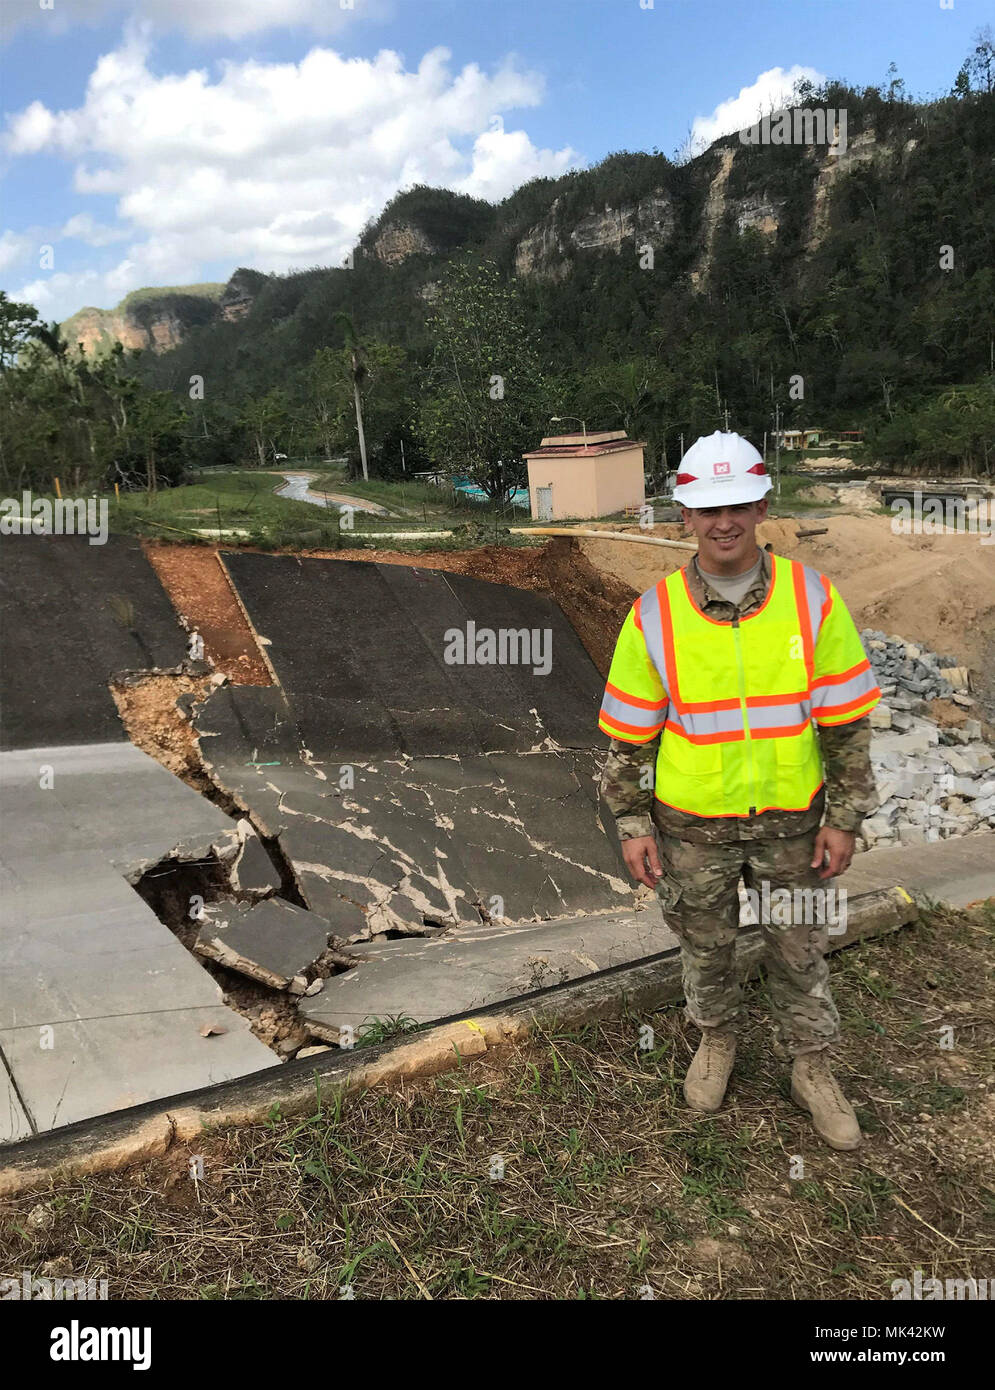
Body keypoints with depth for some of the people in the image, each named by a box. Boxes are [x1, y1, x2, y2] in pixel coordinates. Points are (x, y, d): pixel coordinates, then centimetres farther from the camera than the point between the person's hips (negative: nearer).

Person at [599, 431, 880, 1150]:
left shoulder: (813, 599, -12)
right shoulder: (655, 615, -13)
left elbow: (846, 719, -6)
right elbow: (629, 732, -5)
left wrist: (844, 818, -5)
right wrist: (632, 824, -4)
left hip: (791, 820, 1)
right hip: (694, 823, 0)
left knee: (799, 949, 17)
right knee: (706, 945, 20)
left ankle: (812, 1070, 41)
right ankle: (717, 1039, 49)